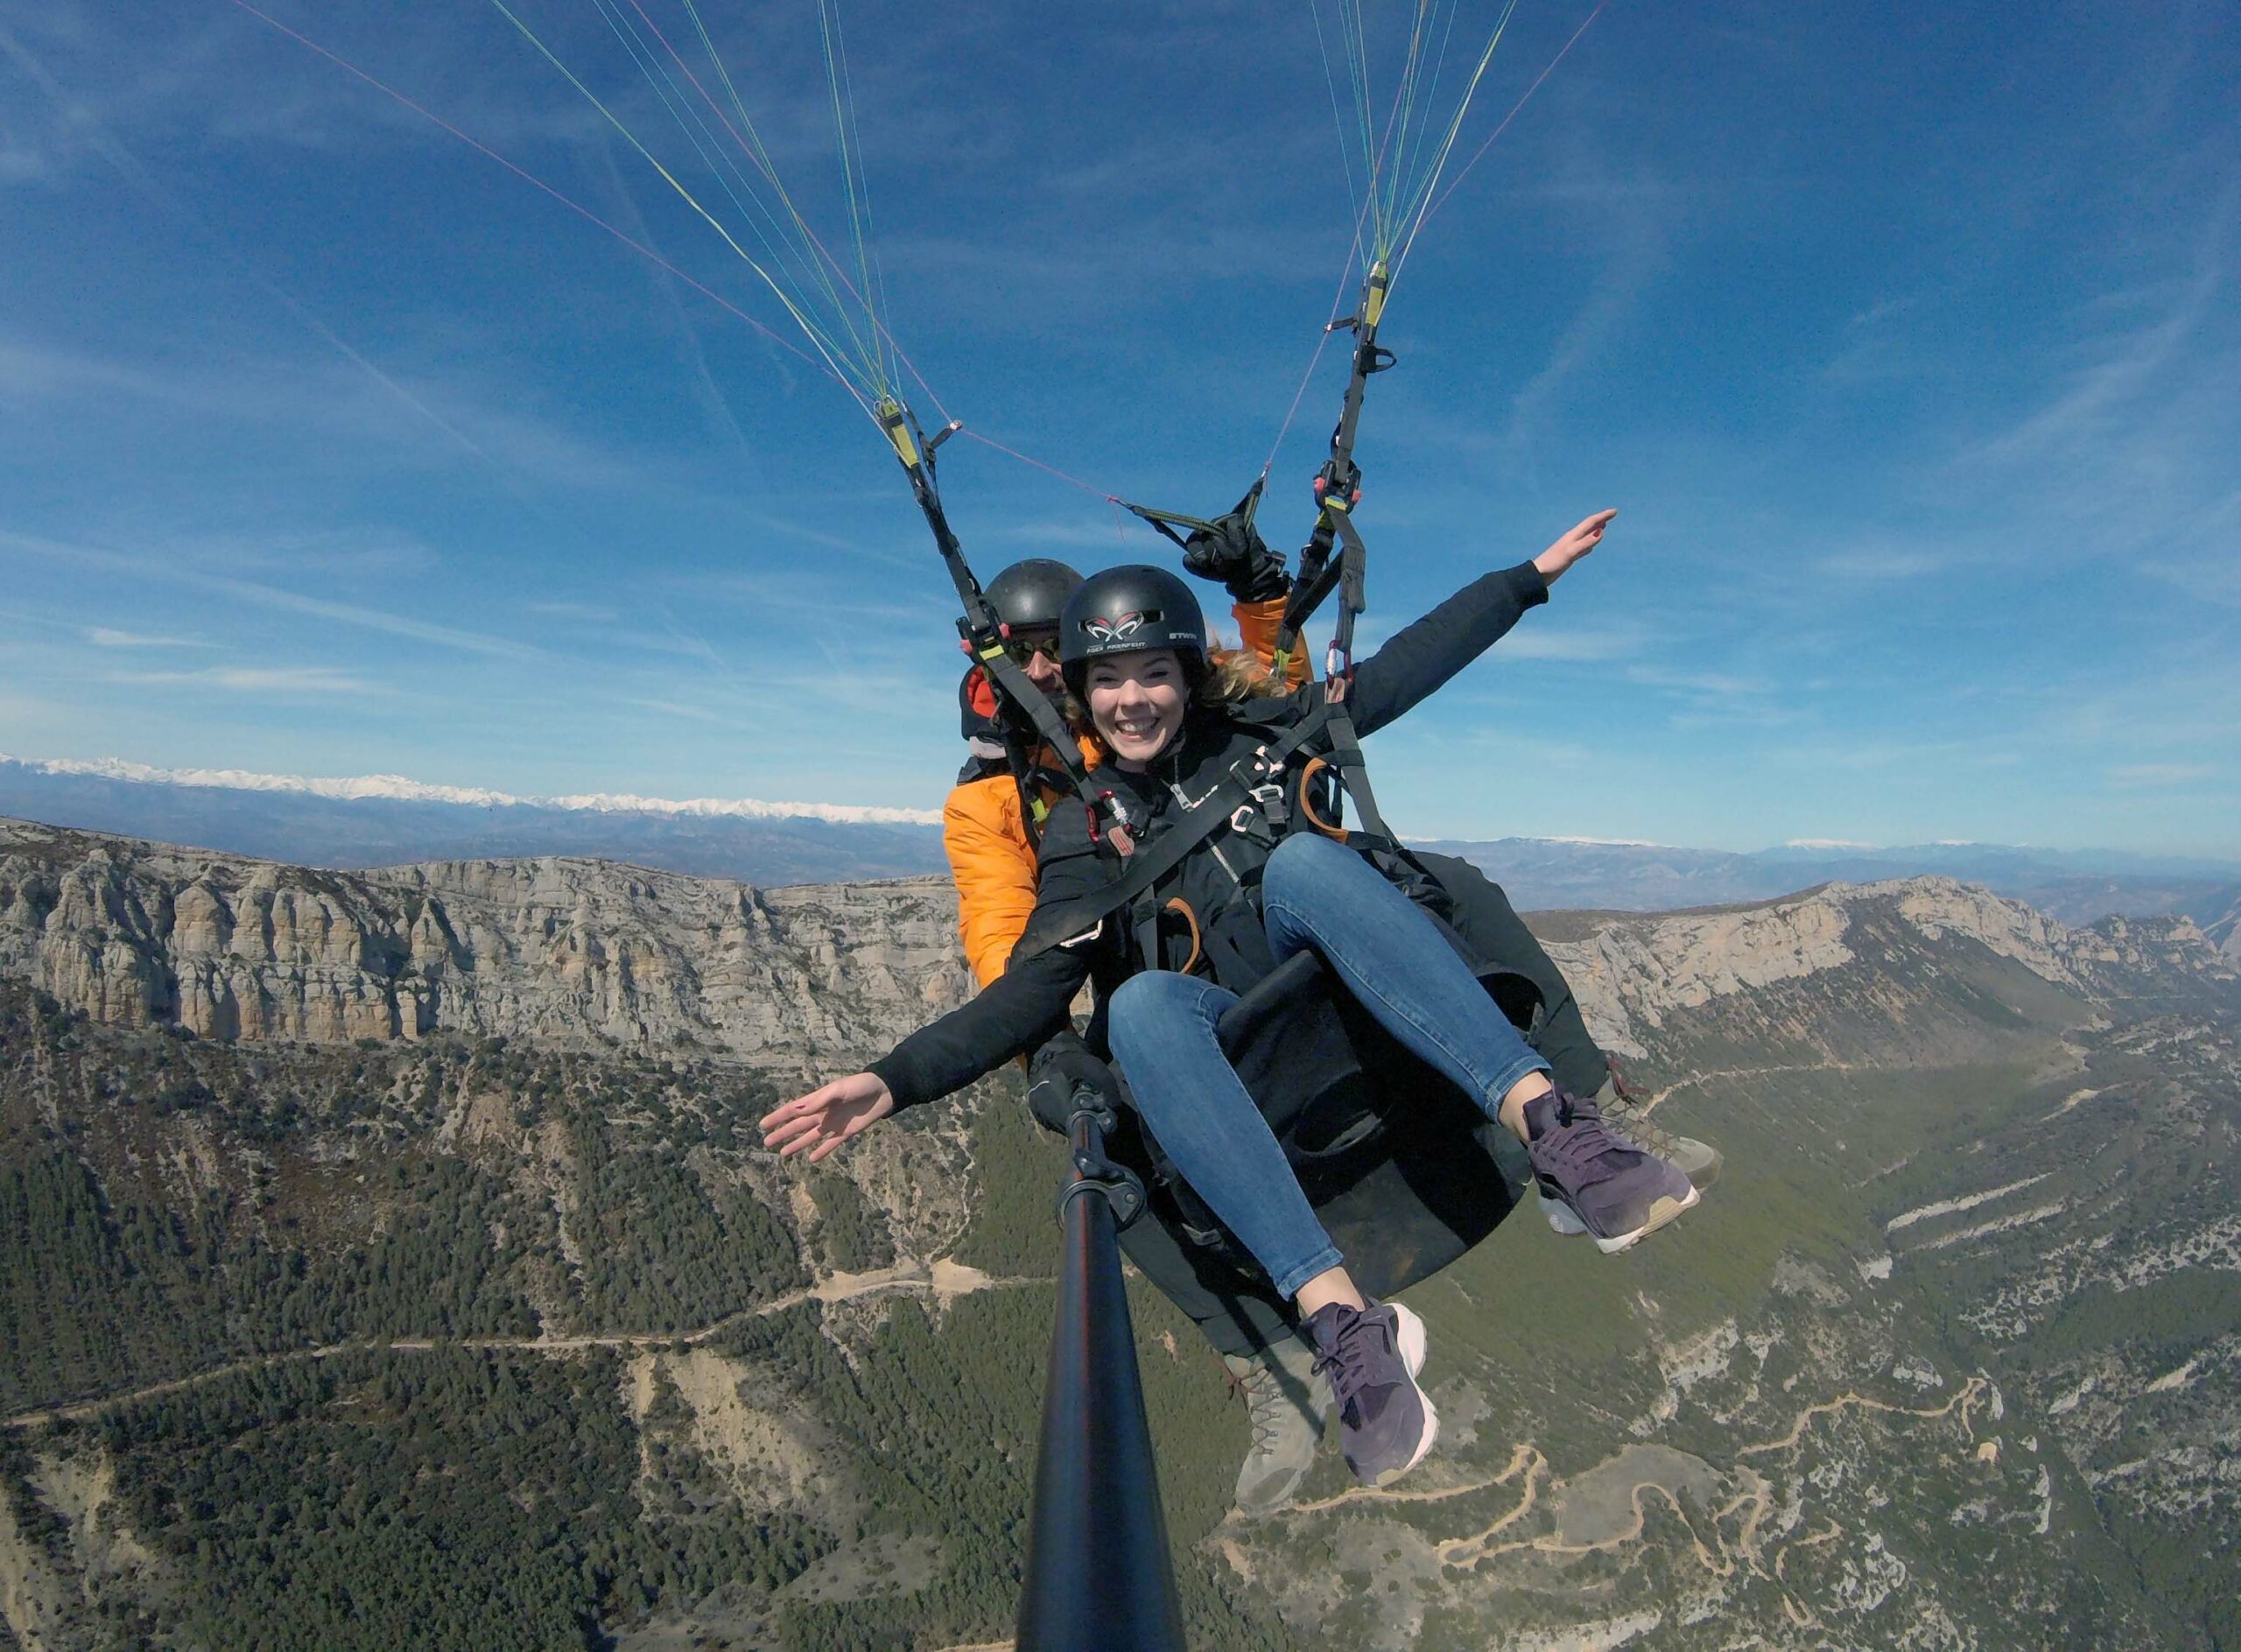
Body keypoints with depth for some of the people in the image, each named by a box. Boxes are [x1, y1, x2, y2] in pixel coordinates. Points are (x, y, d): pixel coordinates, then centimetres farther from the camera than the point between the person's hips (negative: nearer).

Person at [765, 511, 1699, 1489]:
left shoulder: (1254, 737, 14)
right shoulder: (1082, 833, 9)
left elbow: (1404, 668, 17)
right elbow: (1034, 990, -2)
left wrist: (1533, 575, 19)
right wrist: (897, 1079, -15)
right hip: (1235, 1052, 0)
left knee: (1301, 860, -28)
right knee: (1140, 1005, -34)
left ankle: (1545, 1123, -42)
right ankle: (1338, 1316, -45)